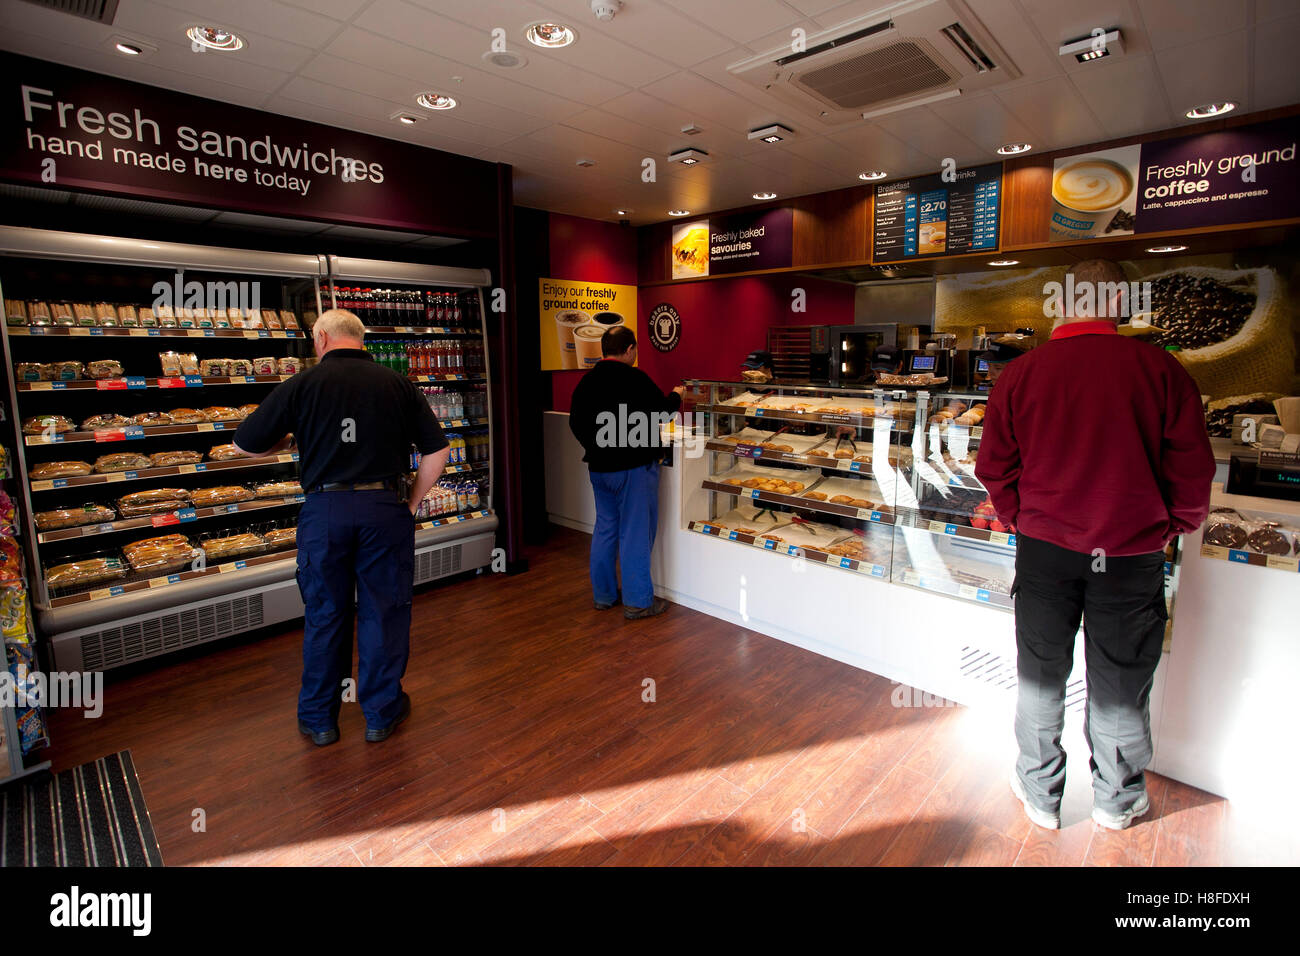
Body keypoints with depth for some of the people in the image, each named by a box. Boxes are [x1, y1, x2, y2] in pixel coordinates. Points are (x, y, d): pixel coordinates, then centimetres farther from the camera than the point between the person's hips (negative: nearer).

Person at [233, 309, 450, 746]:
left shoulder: (302, 384, 0)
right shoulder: (398, 383, 3)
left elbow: (245, 444, 6)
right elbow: (437, 450, 2)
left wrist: (286, 441, 25)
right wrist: (411, 502, 11)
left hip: (324, 509, 0)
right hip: (385, 508, 0)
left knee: (325, 614, 14)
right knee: (383, 611, 11)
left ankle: (319, 718, 30)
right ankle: (382, 713, 25)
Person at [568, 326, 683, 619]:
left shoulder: (586, 381, 4)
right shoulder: (635, 379, -16)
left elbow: (576, 423, 11)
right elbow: (662, 410, -8)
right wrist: (676, 396, 13)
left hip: (599, 468, 7)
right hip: (634, 467, -7)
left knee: (605, 529, 15)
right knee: (636, 532, 1)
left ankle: (604, 594, 25)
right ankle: (638, 601, 8)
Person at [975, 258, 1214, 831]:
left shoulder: (1021, 372, -6)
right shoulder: (1160, 369, -7)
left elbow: (994, 468, -1)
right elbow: (1192, 469, -3)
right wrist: (1173, 528, 14)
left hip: (1044, 548, 0)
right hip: (1132, 553, 0)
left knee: (1041, 675, 15)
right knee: (1120, 682, 16)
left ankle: (1040, 793, 31)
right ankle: (1118, 800, 36)